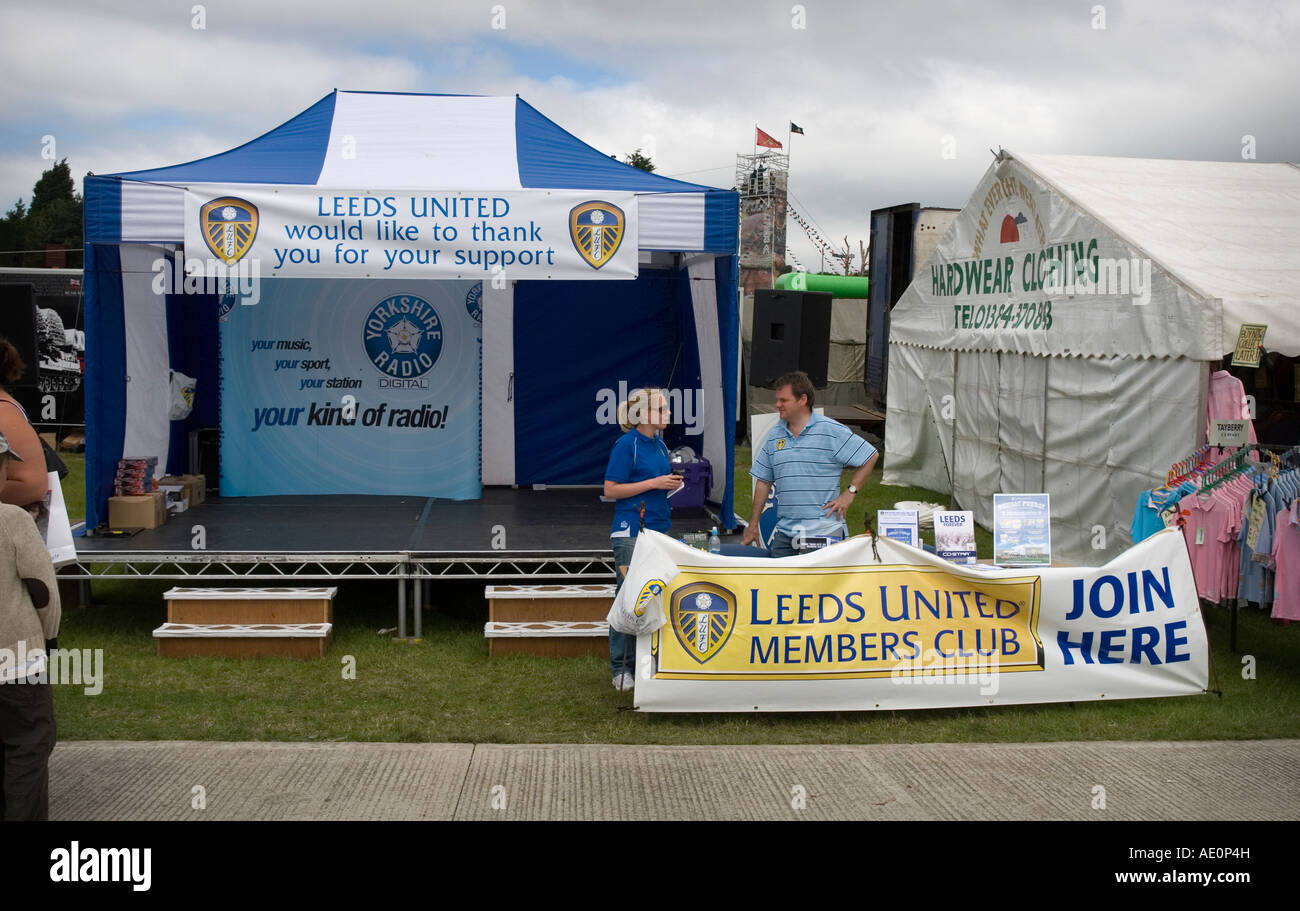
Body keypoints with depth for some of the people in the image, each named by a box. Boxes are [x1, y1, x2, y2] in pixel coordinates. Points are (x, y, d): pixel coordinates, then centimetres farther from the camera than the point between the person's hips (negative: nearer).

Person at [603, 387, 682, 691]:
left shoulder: (659, 444, 14)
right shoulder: (626, 444, -10)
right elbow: (611, 489, -14)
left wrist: (671, 484, 4)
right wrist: (654, 483, -16)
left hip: (658, 528, 8)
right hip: (631, 532, -8)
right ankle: (622, 668, 5)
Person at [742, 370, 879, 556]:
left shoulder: (832, 431, -4)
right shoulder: (774, 435, 12)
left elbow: (871, 456, -1)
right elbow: (763, 482, 16)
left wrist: (849, 493, -6)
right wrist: (753, 524, 14)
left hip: (823, 532, -4)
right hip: (785, 532, 5)